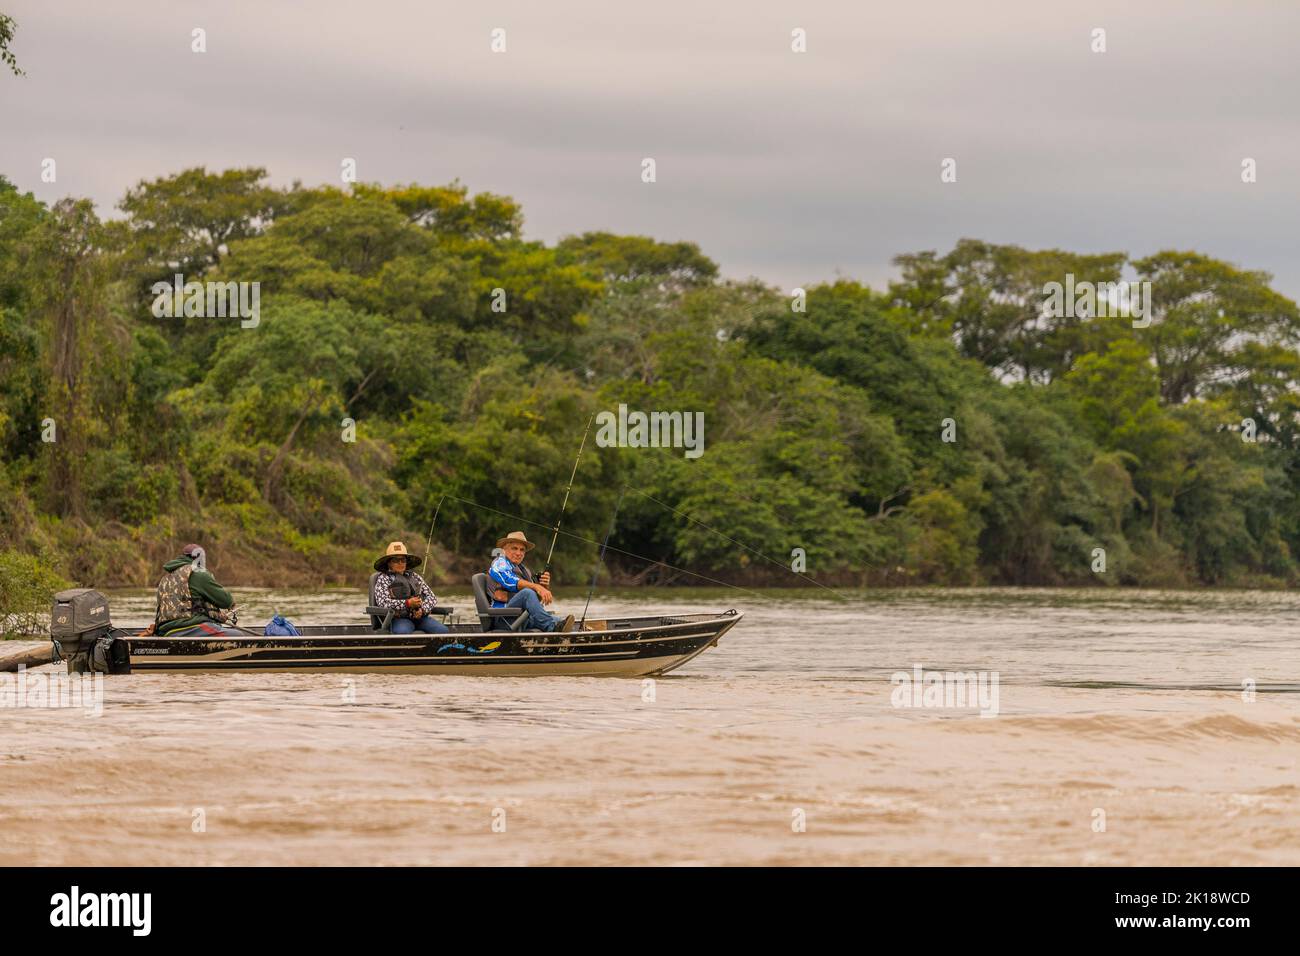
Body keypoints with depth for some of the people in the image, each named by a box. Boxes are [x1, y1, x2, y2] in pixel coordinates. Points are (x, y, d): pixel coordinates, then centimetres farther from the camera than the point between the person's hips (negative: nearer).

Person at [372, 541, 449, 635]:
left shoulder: (415, 577, 24)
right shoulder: (383, 579, 9)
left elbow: (432, 598, 18)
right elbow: (383, 603, -8)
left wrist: (422, 609, -5)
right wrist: (407, 603, -17)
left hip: (420, 617, 5)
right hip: (398, 619, -5)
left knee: (442, 630, -23)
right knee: (403, 632, -40)